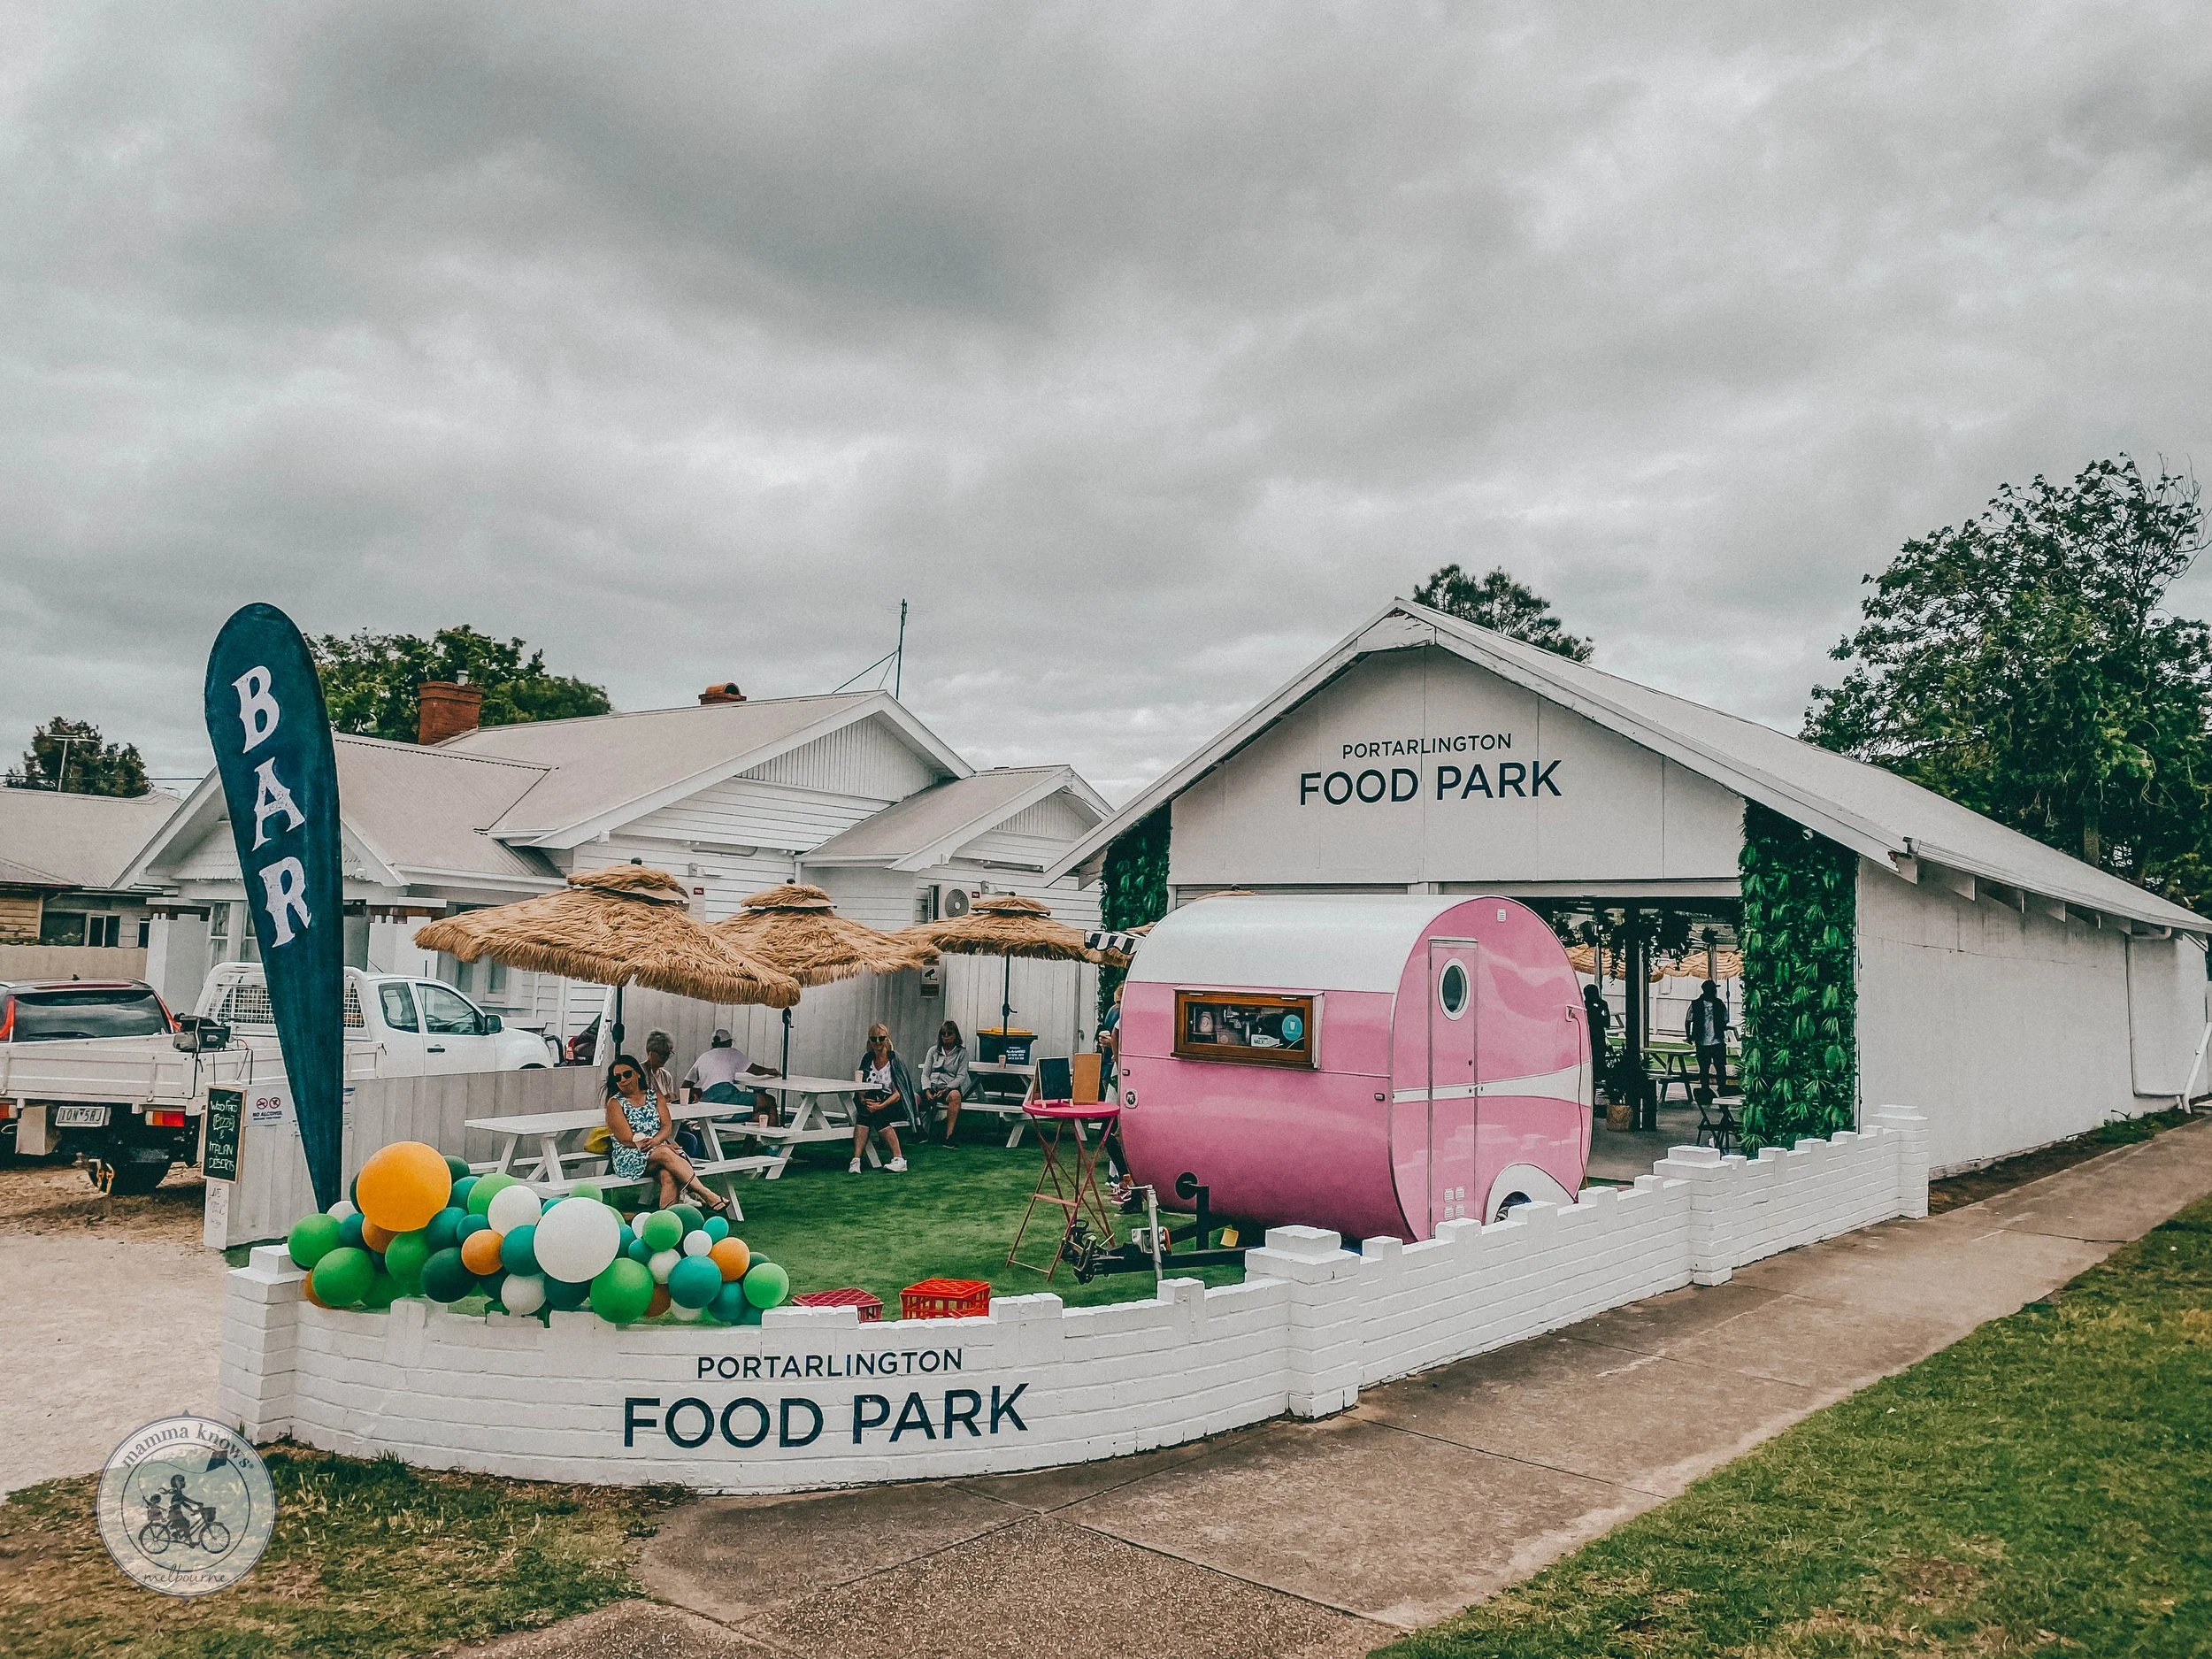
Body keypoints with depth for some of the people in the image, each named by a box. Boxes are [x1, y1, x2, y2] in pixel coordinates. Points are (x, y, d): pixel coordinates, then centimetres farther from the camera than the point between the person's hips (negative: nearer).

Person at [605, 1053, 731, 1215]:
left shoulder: (655, 1097, 16)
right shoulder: (615, 1103, 4)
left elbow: (667, 1126, 5)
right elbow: (627, 1138, -6)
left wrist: (656, 1140, -18)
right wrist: (655, 1144, -13)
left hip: (659, 1148, 3)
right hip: (629, 1158, -3)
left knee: (668, 1175, -32)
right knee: (665, 1154, -33)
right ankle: (708, 1197, -35)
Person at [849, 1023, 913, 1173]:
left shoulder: (895, 1061, -7)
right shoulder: (867, 1059, 8)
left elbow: (898, 1093, -12)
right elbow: (860, 1086, 5)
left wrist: (880, 1106, -26)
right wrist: (863, 1100, -18)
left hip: (894, 1105, -3)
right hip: (872, 1103, 4)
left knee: (877, 1116, -33)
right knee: (863, 1113, -29)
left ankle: (899, 1160, -34)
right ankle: (856, 1160, -42)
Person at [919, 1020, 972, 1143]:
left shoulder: (962, 1052, 10)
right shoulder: (934, 1051, 19)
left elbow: (961, 1076, 0)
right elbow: (925, 1074, 12)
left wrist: (946, 1089, -17)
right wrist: (927, 1090, -9)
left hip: (950, 1088, -3)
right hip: (932, 1087, 3)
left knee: (954, 1095, -40)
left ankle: (949, 1135, -43)